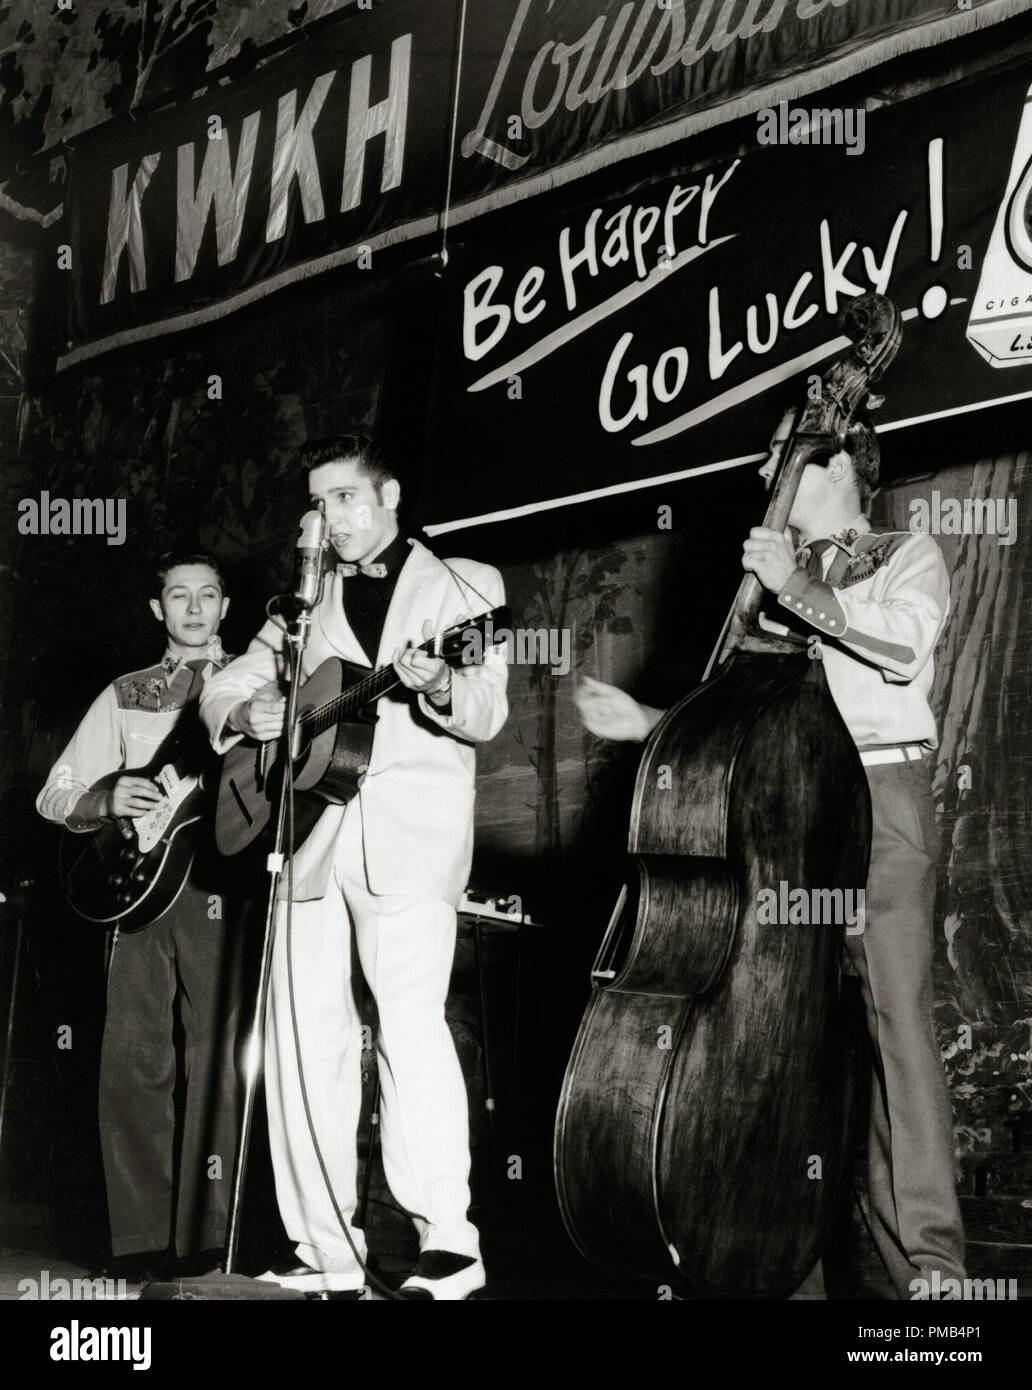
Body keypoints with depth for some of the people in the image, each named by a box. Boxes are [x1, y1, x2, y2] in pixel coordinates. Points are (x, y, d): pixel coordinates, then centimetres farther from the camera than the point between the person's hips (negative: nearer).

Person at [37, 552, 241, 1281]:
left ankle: (205, 1237, 3)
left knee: (216, 1056, -5)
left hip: (220, 882, -2)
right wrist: (106, 797, -6)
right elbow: (56, 795, 14)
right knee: (133, 1056, -3)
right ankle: (143, 1240, 4)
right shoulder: (125, 696, 17)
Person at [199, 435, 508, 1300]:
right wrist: (245, 713, -2)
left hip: (409, 837, -5)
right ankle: (327, 1251, 9)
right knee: (302, 1031, 2)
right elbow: (223, 687, 21)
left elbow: (486, 714, -2)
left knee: (411, 1020, -13)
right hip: (309, 838, 5)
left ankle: (449, 1242, -5)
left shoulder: (463, 585, 9)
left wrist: (438, 686, -25)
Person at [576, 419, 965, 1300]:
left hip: (880, 802, -5)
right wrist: (650, 723, 12)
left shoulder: (908, 557, 11)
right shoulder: (778, 578, 25)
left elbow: (907, 645, -12)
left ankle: (929, 1257, -11)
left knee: (895, 1016, -12)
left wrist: (799, 590, -12)